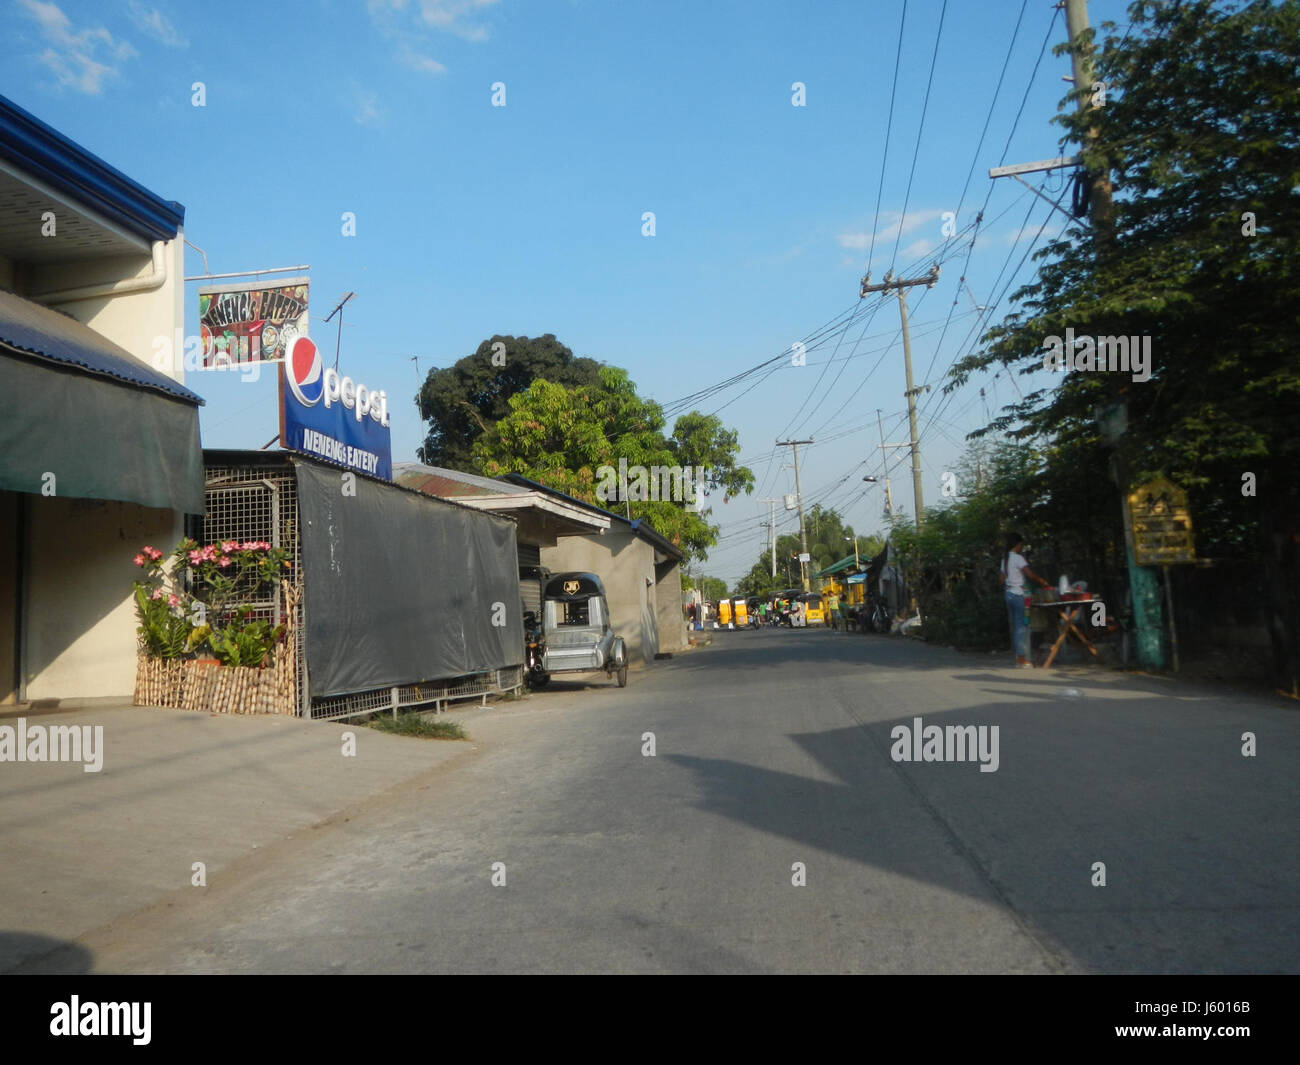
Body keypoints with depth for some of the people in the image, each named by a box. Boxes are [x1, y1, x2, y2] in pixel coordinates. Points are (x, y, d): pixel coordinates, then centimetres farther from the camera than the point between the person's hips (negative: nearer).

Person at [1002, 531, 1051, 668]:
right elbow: (1031, 575, -15)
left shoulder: (1005, 559, 13)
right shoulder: (1018, 558, -12)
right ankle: (1022, 659, -4)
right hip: (1018, 594, -8)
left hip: (1008, 594, 8)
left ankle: (1018, 659, 11)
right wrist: (1044, 583, -2)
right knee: (1022, 626, -5)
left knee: (1015, 626, 9)